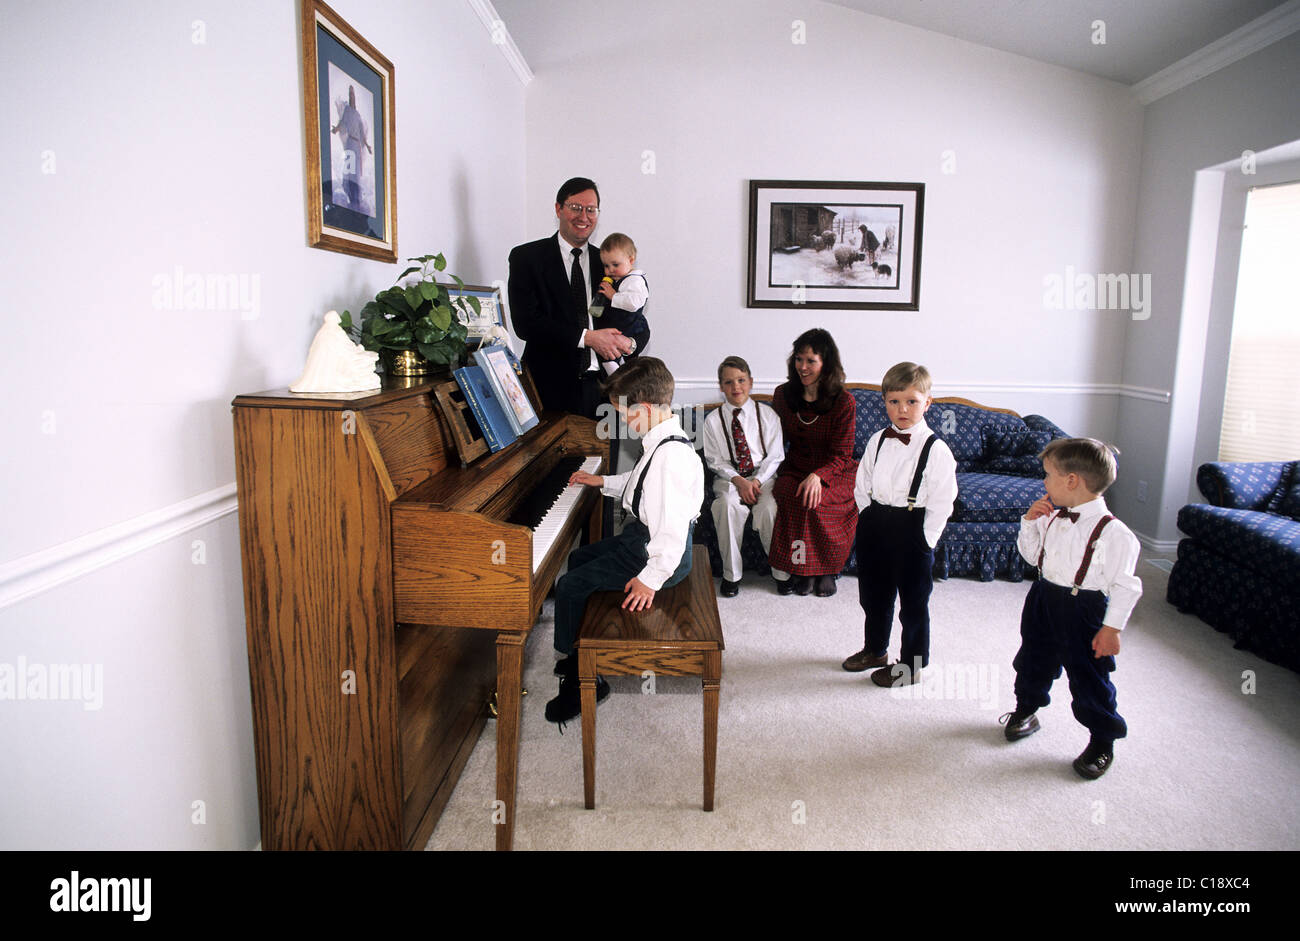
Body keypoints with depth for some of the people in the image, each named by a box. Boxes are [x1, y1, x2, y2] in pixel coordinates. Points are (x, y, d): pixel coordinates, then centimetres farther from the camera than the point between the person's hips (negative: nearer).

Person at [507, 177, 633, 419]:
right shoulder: (526, 257, 2)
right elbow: (525, 323, -10)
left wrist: (628, 342, -12)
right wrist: (587, 337, -16)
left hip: (601, 385, 3)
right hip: (552, 387, -3)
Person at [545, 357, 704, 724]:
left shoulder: (669, 455, -28)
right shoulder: (664, 440, 5)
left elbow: (673, 530, -30)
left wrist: (650, 580, -25)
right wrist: (602, 482, 30)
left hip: (660, 552, -11)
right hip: (643, 535, 11)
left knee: (570, 587, -11)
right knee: (579, 558, 21)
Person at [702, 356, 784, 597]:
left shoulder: (767, 414, 4)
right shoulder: (713, 420, 3)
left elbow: (774, 456, 2)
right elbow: (714, 460, 1)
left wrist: (757, 481, -14)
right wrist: (738, 480, -16)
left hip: (763, 476, 0)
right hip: (728, 478, 0)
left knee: (768, 508, -32)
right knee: (729, 504, -34)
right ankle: (731, 574, -22)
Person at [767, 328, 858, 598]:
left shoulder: (844, 402, -10)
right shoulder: (783, 394, 1)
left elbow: (841, 454, -11)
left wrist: (818, 475, -29)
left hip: (834, 471, -2)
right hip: (794, 468, 3)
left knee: (813, 500, -32)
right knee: (788, 494, -31)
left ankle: (825, 568, -11)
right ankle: (800, 568, -17)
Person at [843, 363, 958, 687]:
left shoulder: (936, 450, -13)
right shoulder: (877, 441, 2)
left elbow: (941, 503, -12)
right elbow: (862, 485, 10)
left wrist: (925, 539, -13)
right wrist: (869, 518, 3)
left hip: (912, 530, -5)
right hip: (874, 526, 6)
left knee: (913, 602, 8)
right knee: (873, 594, 20)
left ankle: (912, 665, 26)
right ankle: (875, 649, 41)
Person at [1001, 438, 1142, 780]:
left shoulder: (1113, 533, -21)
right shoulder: (1053, 518, -1)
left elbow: (1125, 586, -17)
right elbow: (1032, 553, 13)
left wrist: (1112, 627, -16)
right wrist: (1030, 522, -2)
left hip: (1084, 611, -6)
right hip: (1044, 600, 7)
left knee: (1089, 678, 7)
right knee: (1033, 659, 22)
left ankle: (1102, 741, 29)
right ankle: (1026, 710, 47)